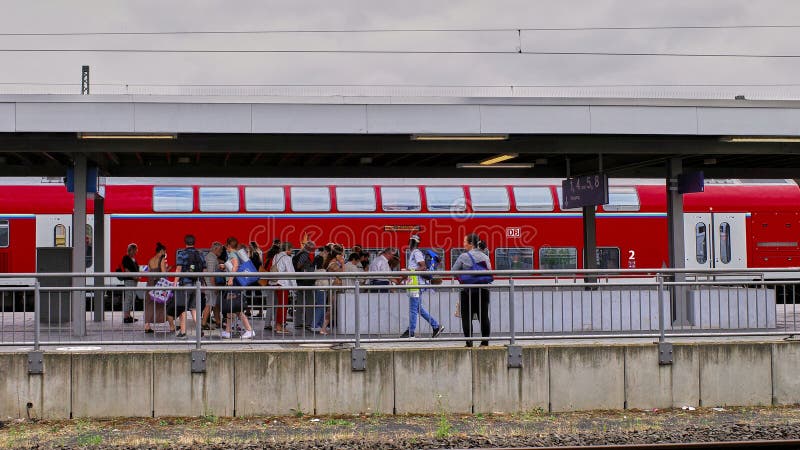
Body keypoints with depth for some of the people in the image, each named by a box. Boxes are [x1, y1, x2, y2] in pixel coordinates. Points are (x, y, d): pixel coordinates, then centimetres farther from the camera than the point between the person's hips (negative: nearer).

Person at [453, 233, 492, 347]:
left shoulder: (464, 256, -7)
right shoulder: (485, 257, 7)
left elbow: (453, 271, -2)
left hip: (468, 291, -4)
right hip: (484, 290, 4)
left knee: (467, 317, 2)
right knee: (484, 316, 9)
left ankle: (469, 343, 0)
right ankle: (485, 341, 12)